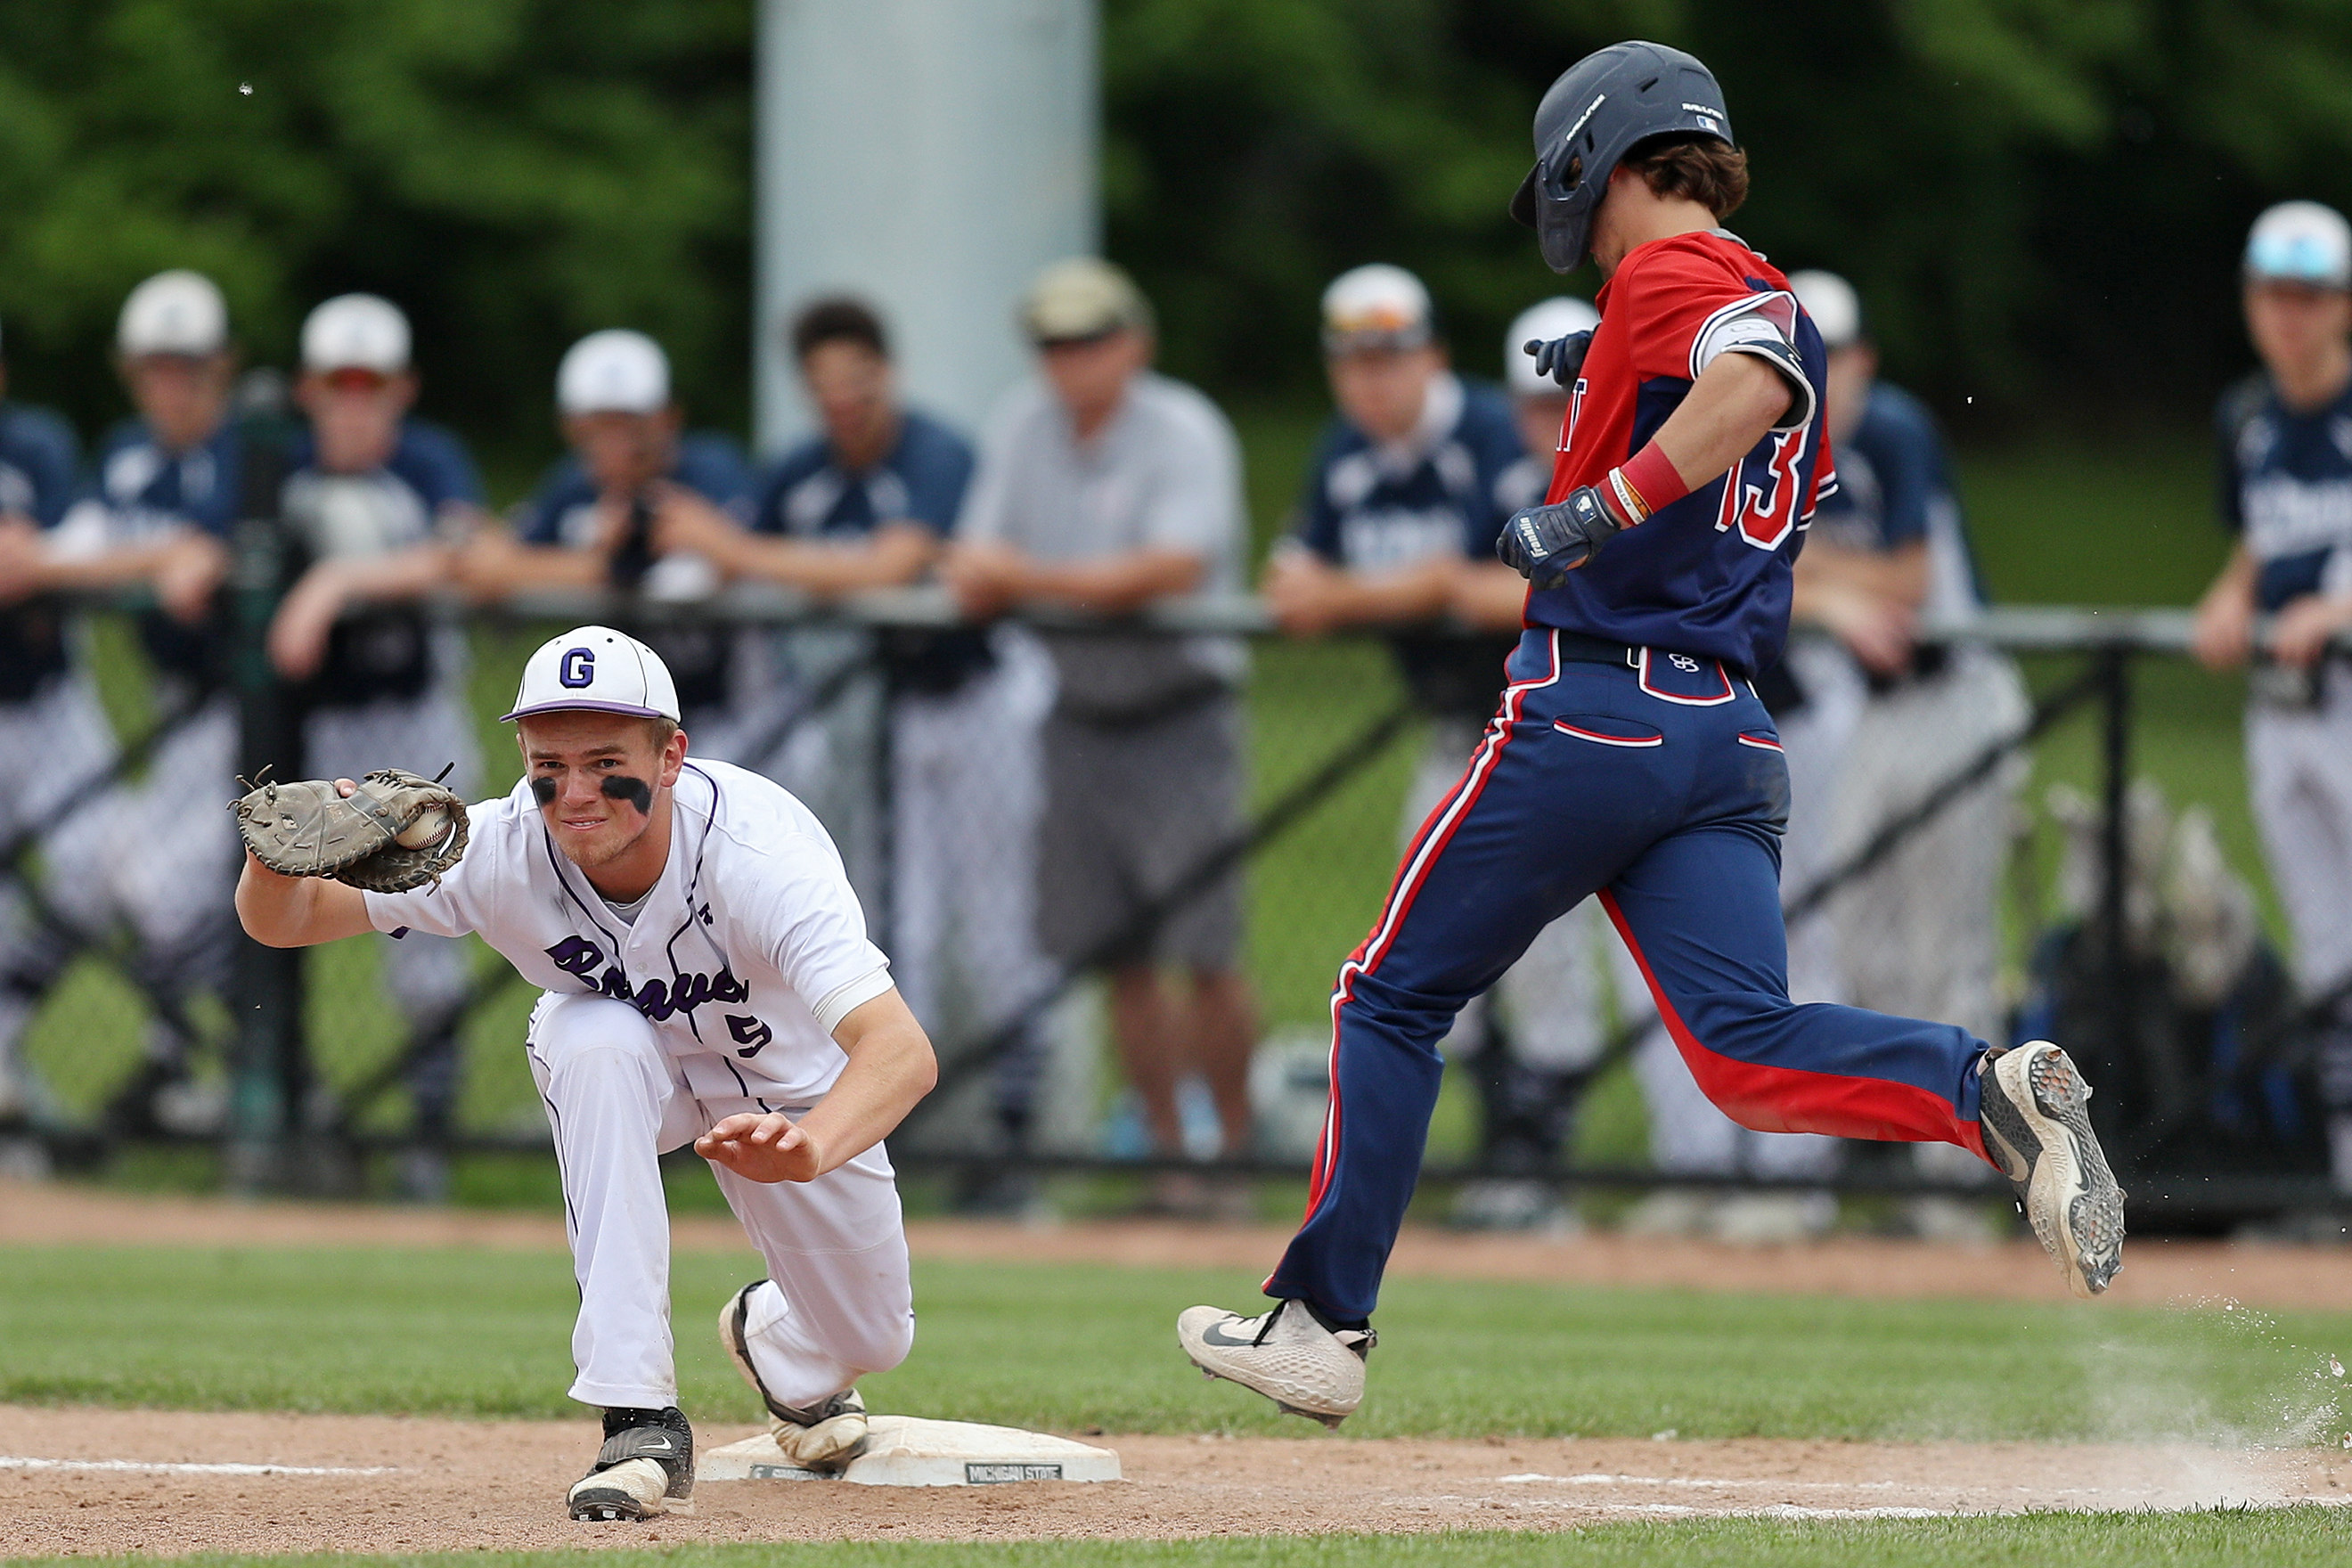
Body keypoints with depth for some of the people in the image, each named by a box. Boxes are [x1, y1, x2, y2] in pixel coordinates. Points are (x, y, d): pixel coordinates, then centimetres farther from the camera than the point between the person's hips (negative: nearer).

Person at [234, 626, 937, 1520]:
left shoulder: (757, 851, -41)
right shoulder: (504, 850, -32)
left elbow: (903, 1051, -52)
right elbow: (280, 923, -27)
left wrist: (809, 1144, -74)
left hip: (788, 1086, 0)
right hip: (607, 1071, 0)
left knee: (869, 1338, 3)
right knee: (597, 1037, -35)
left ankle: (772, 1334, 45)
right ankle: (641, 1422, -31)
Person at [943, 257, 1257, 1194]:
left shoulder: (1184, 433, -12)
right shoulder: (1020, 428, 6)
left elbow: (1173, 571, -26)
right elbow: (974, 574, 3)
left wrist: (1033, 579, -26)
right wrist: (982, 579, -22)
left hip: (1180, 718, -5)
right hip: (1080, 718, 5)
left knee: (1204, 951, -11)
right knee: (1120, 957, 4)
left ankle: (1236, 1151, 0)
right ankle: (1167, 1155, 12)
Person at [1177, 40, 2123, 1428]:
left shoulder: (1667, 275, -7)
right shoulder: (1780, 310, 21)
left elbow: (1753, 380, -28)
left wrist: (1599, 508, -29)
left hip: (1591, 714, -7)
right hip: (1735, 736, 7)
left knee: (1396, 1001, 7)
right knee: (1748, 1051, -5)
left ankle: (1322, 1324, 9)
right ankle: (1988, 1091, -29)